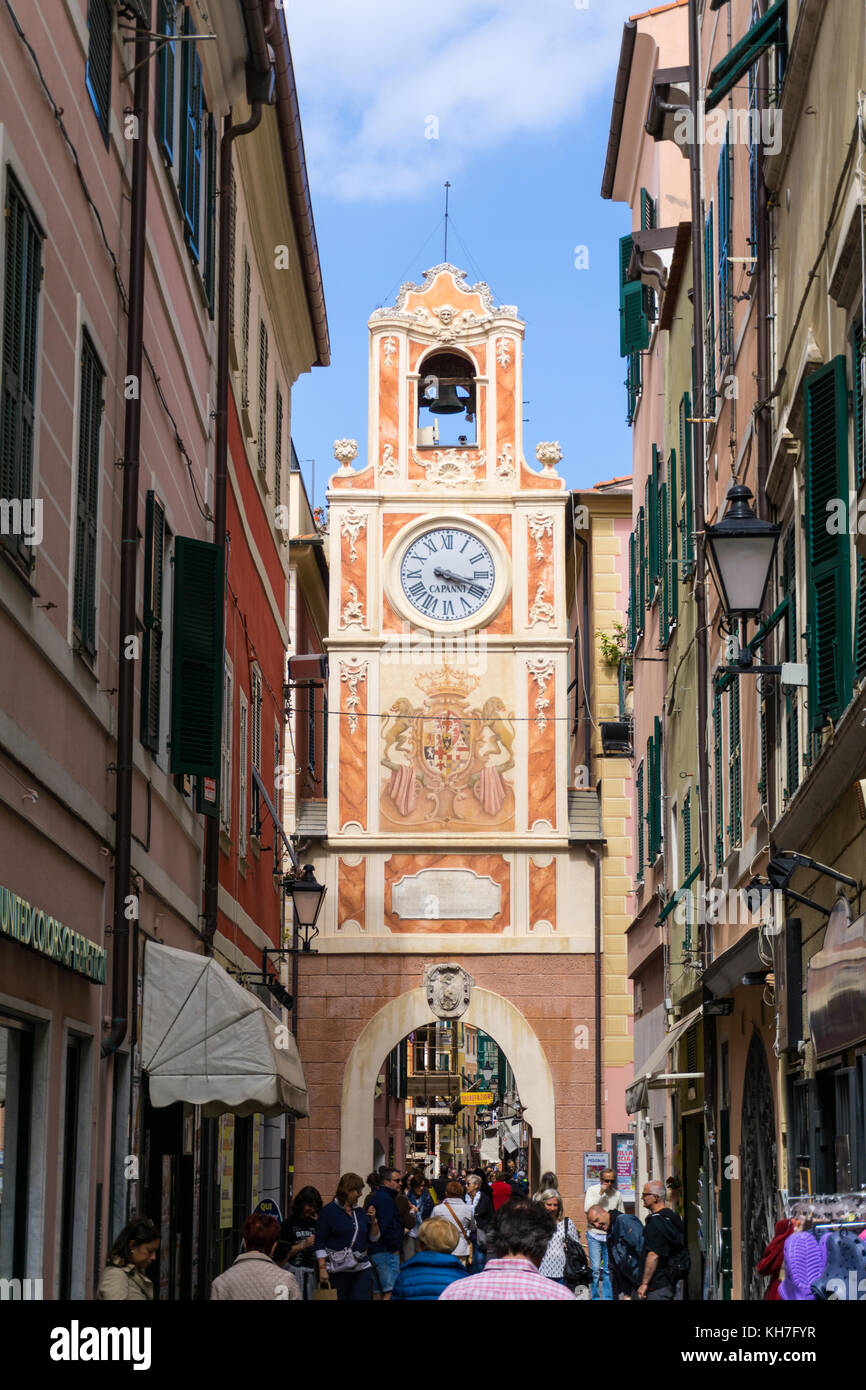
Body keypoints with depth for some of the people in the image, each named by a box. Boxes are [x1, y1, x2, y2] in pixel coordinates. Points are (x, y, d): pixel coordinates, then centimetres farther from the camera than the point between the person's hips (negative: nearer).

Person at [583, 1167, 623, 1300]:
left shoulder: (617, 1194, 5)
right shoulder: (592, 1190, -3)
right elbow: (587, 1208, -18)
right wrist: (600, 1193, -19)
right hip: (594, 1235, -3)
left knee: (608, 1269, 4)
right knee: (595, 1269, -6)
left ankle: (607, 1297, 12)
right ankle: (595, 1297, 2)